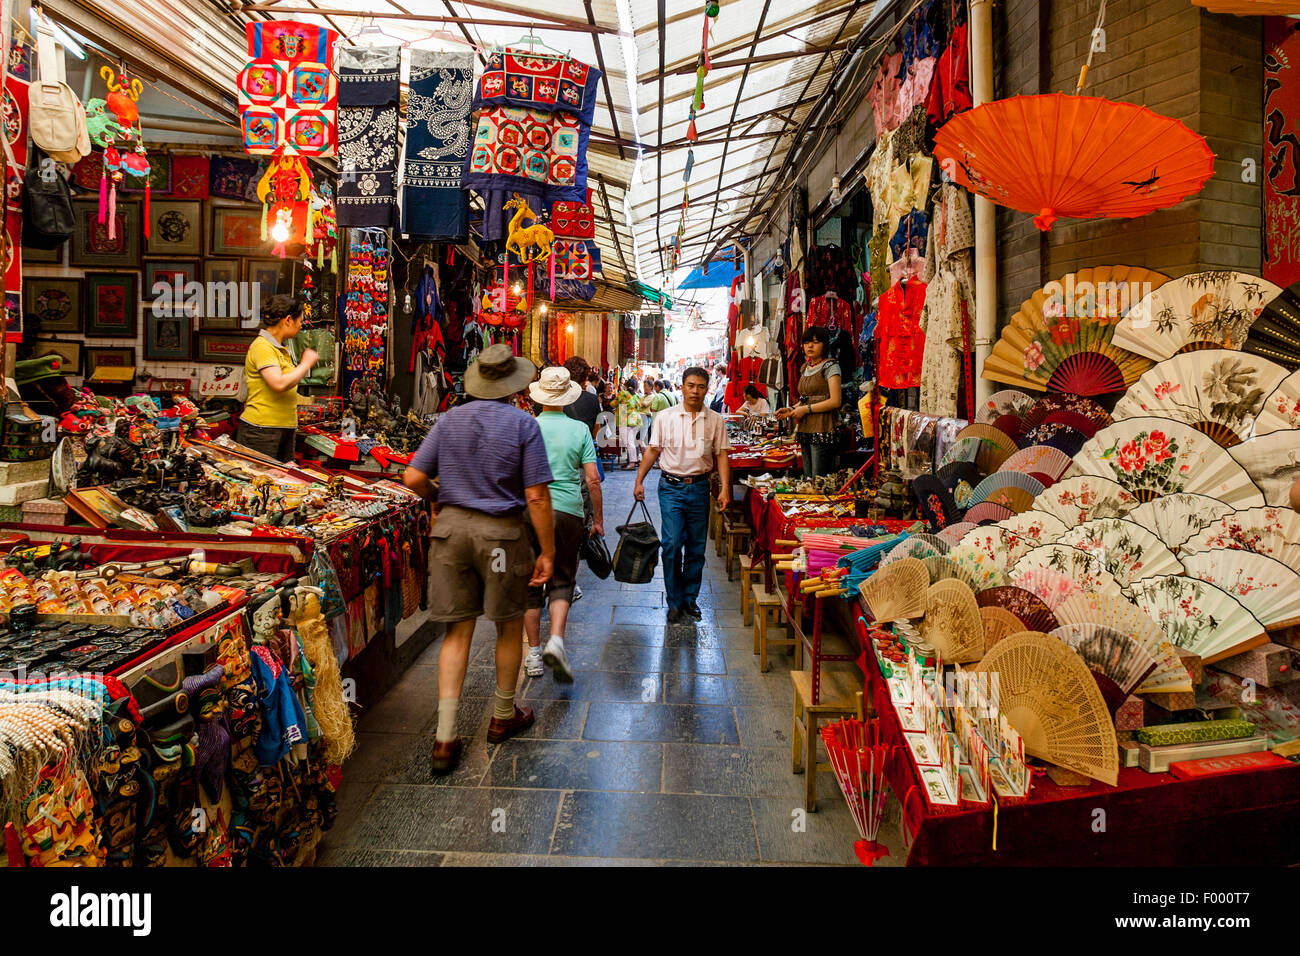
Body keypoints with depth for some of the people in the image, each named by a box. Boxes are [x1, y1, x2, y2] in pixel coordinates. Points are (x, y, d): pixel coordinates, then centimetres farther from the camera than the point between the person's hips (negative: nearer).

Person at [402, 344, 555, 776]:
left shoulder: (449, 419, 3)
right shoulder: (523, 424, -8)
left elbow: (413, 478, 0)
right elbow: (536, 496, -11)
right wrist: (547, 551, -5)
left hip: (451, 528, 4)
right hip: (501, 533, -3)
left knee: (457, 630, 9)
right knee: (509, 626, 15)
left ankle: (445, 738, 7)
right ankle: (503, 716, 32)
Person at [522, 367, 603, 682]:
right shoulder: (580, 429, 2)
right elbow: (592, 480, -1)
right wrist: (598, 519, 9)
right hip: (568, 511, 0)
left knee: (530, 583, 11)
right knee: (562, 581, 11)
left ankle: (534, 654, 16)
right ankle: (556, 640, -10)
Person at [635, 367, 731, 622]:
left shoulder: (715, 421, 3)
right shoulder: (665, 417, 1)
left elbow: (721, 456, 4)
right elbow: (653, 450, 7)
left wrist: (725, 489, -5)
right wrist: (639, 480, 2)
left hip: (699, 488, 2)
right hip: (671, 487, -1)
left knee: (696, 548, 8)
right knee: (672, 544, -8)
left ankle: (690, 598, 23)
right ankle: (674, 602, 6)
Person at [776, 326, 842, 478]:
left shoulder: (830, 367, -5)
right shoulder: (806, 367, 18)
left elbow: (835, 401, -14)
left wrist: (806, 409, -13)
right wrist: (791, 410, 8)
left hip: (822, 430, -8)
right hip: (805, 430, 8)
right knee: (808, 480, 9)